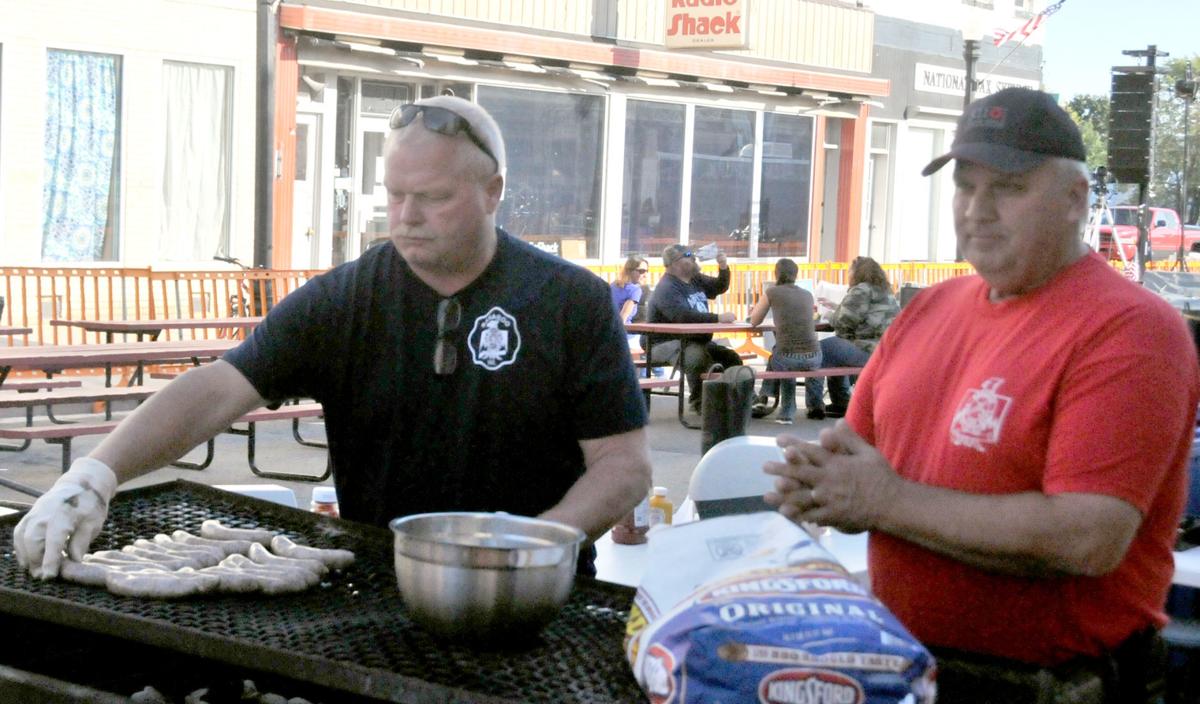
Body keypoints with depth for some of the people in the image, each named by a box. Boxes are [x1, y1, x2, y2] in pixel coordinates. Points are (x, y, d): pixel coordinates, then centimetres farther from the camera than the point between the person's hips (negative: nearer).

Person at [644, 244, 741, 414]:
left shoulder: (695, 279, 11)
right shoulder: (667, 289, -19)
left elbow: (719, 287, 24)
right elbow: (683, 316, -34)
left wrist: (723, 268, 2)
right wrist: (718, 318, -35)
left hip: (696, 340, 9)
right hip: (667, 343, -9)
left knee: (731, 358, -2)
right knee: (698, 356, -36)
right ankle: (698, 402, -20)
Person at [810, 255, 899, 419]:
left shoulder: (861, 290, -8)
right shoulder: (886, 293, 22)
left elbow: (843, 321, -10)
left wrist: (831, 314, 11)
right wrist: (836, 307, 27)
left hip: (868, 352, -10)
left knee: (821, 349, 0)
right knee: (834, 350, 28)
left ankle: (815, 404, 2)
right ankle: (840, 404, 28)